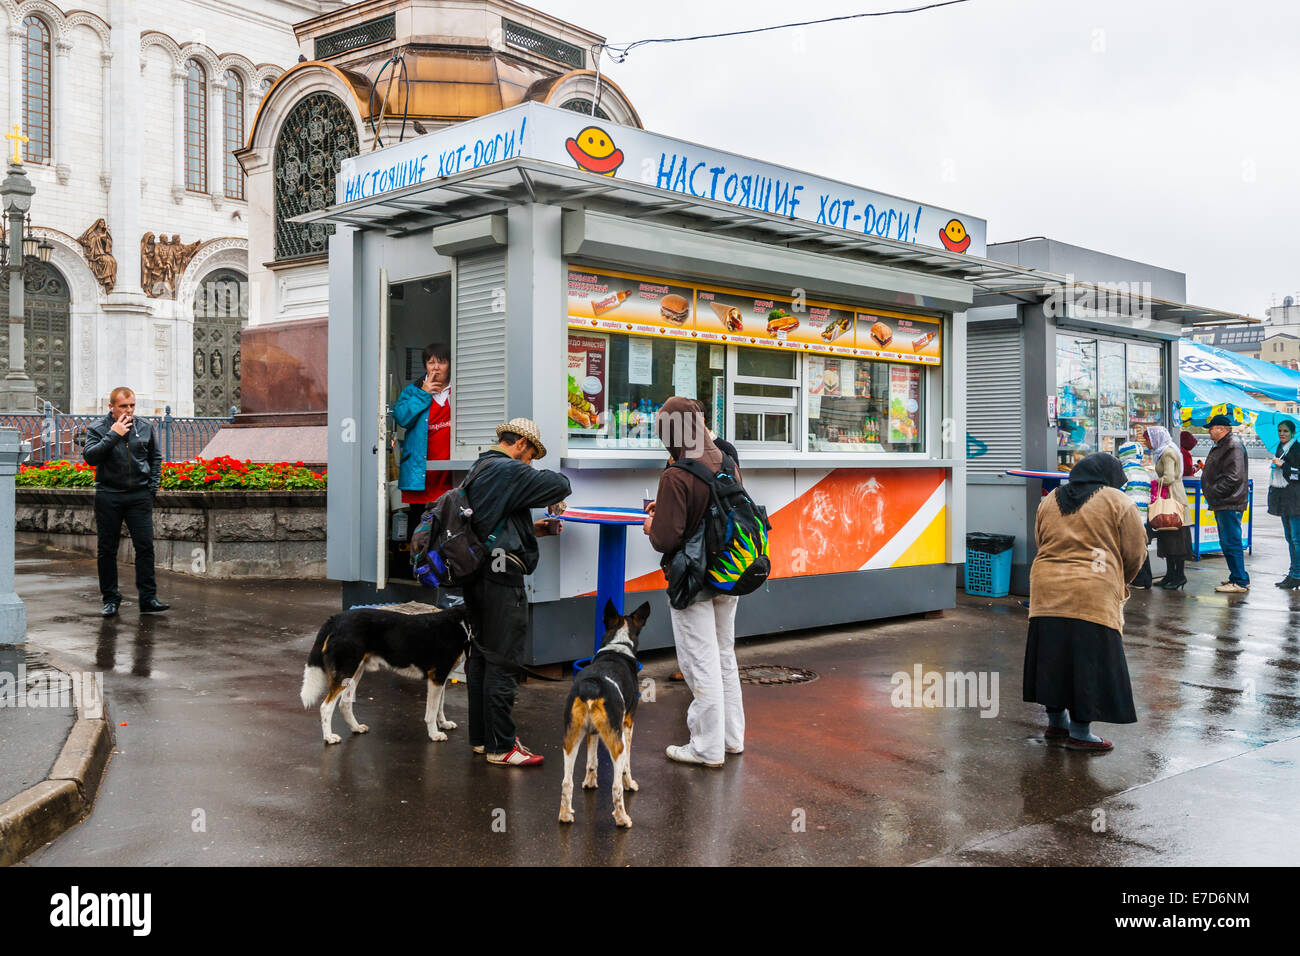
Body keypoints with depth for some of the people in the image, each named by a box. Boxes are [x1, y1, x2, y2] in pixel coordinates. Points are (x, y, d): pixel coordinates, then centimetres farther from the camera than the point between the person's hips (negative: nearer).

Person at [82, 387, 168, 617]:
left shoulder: (146, 428, 8)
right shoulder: (97, 429, 0)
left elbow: (156, 457, 19)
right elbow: (90, 456, -15)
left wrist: (153, 486, 9)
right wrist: (113, 435, -18)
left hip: (139, 496, 1)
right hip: (108, 496, -1)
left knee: (145, 546, -4)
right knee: (107, 549, 5)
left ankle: (148, 598, 0)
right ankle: (110, 599, 15)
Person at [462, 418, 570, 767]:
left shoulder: (478, 470, 18)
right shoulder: (509, 470, -13)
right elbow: (559, 484, -18)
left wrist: (536, 528, 18)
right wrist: (554, 502, 4)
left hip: (478, 578, 10)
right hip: (502, 580, -10)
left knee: (480, 658, 15)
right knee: (502, 663, -4)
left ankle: (480, 737, 25)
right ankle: (501, 747, 1)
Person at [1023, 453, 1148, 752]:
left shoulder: (1048, 501, 14)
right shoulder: (1117, 501, 0)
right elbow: (1135, 553, 2)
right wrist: (1120, 582, 20)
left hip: (1047, 590, 5)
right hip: (1092, 596, -5)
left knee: (1055, 656, 16)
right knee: (1089, 661, 3)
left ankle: (1056, 721, 28)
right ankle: (1080, 732, 8)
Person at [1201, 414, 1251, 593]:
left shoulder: (1233, 446, -15)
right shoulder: (1221, 446, 18)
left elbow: (1233, 477, -23)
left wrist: (1213, 491, -19)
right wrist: (1210, 492, 16)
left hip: (1230, 504, -11)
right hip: (1222, 504, 11)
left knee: (1231, 543, -9)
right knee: (1226, 543, 16)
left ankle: (1240, 582, -5)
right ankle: (1237, 577, 25)